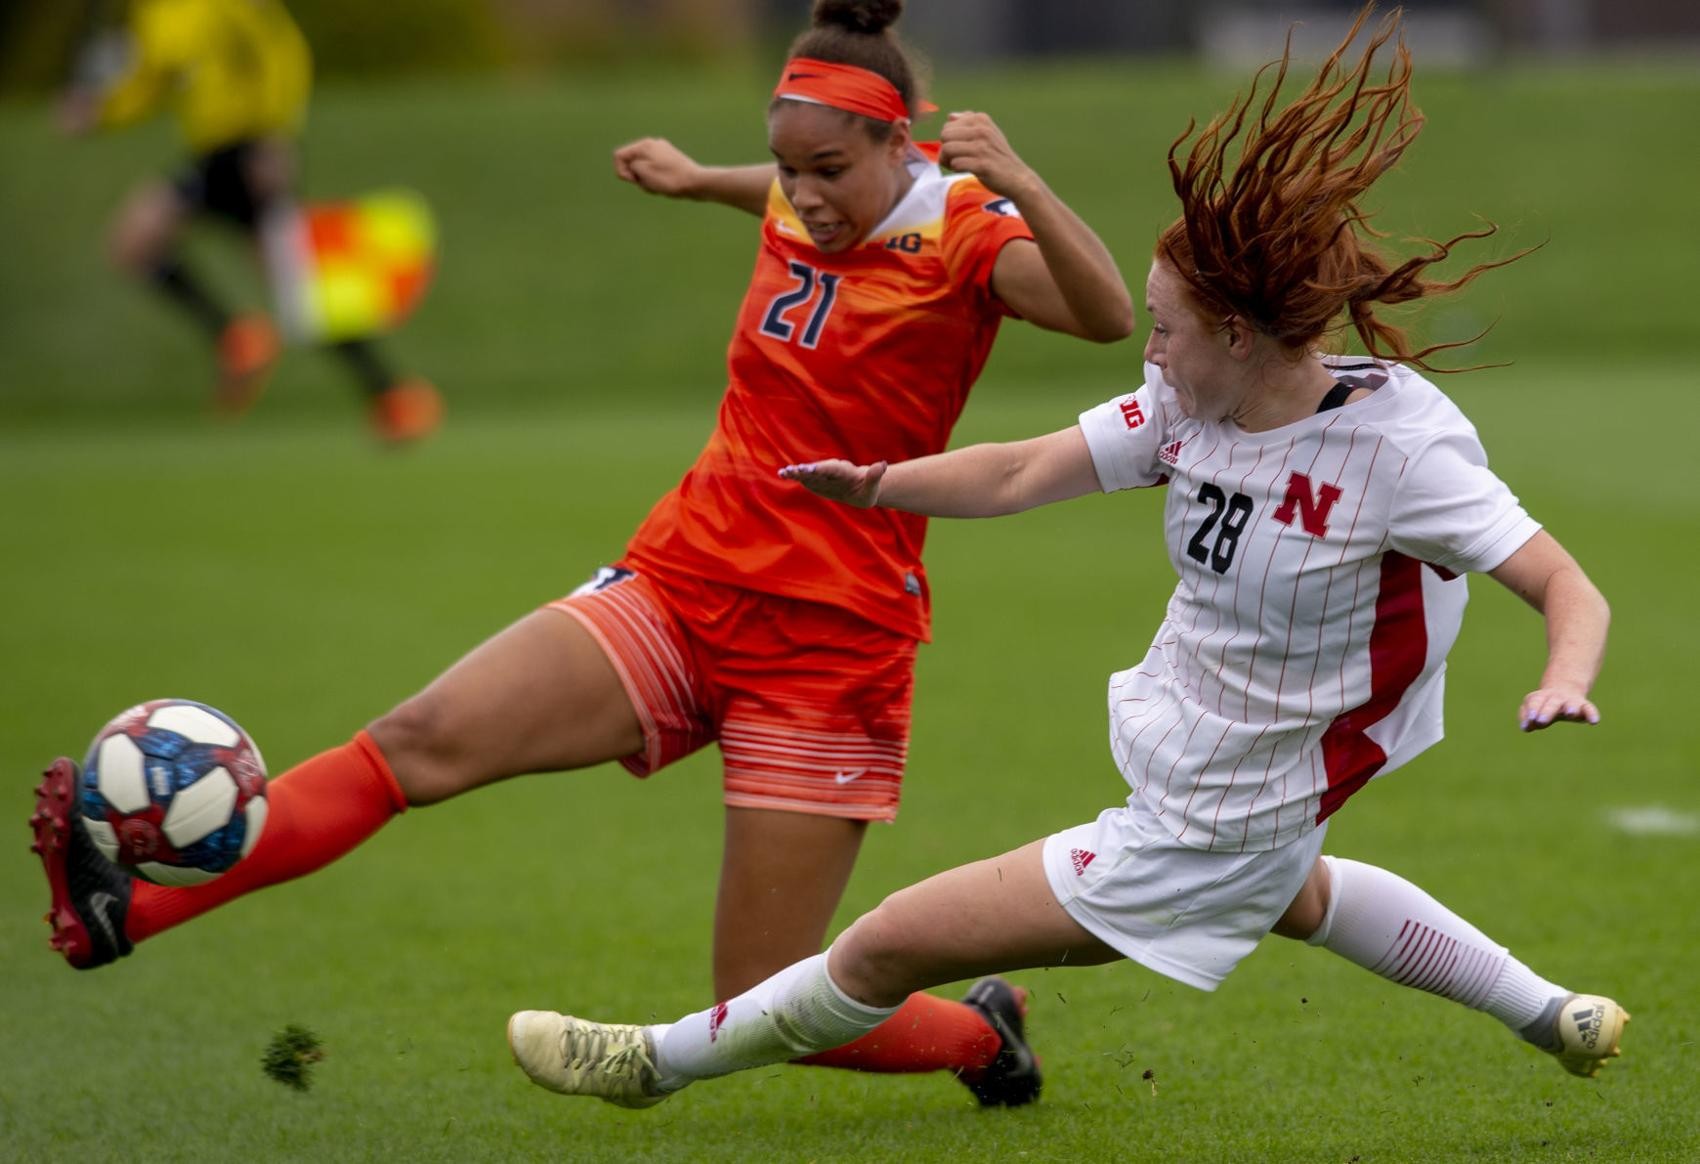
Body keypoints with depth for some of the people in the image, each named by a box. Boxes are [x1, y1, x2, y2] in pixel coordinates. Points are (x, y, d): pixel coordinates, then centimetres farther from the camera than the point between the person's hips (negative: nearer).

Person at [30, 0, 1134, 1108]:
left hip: (830, 645, -5)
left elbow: (1108, 314, -31)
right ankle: (126, 909, -27)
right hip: (677, 589, 6)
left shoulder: (962, 232, -11)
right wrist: (699, 178, 41)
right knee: (425, 738, -17)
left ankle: (984, 1031, 26)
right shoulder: (803, 212, 7)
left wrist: (1021, 185, -44)